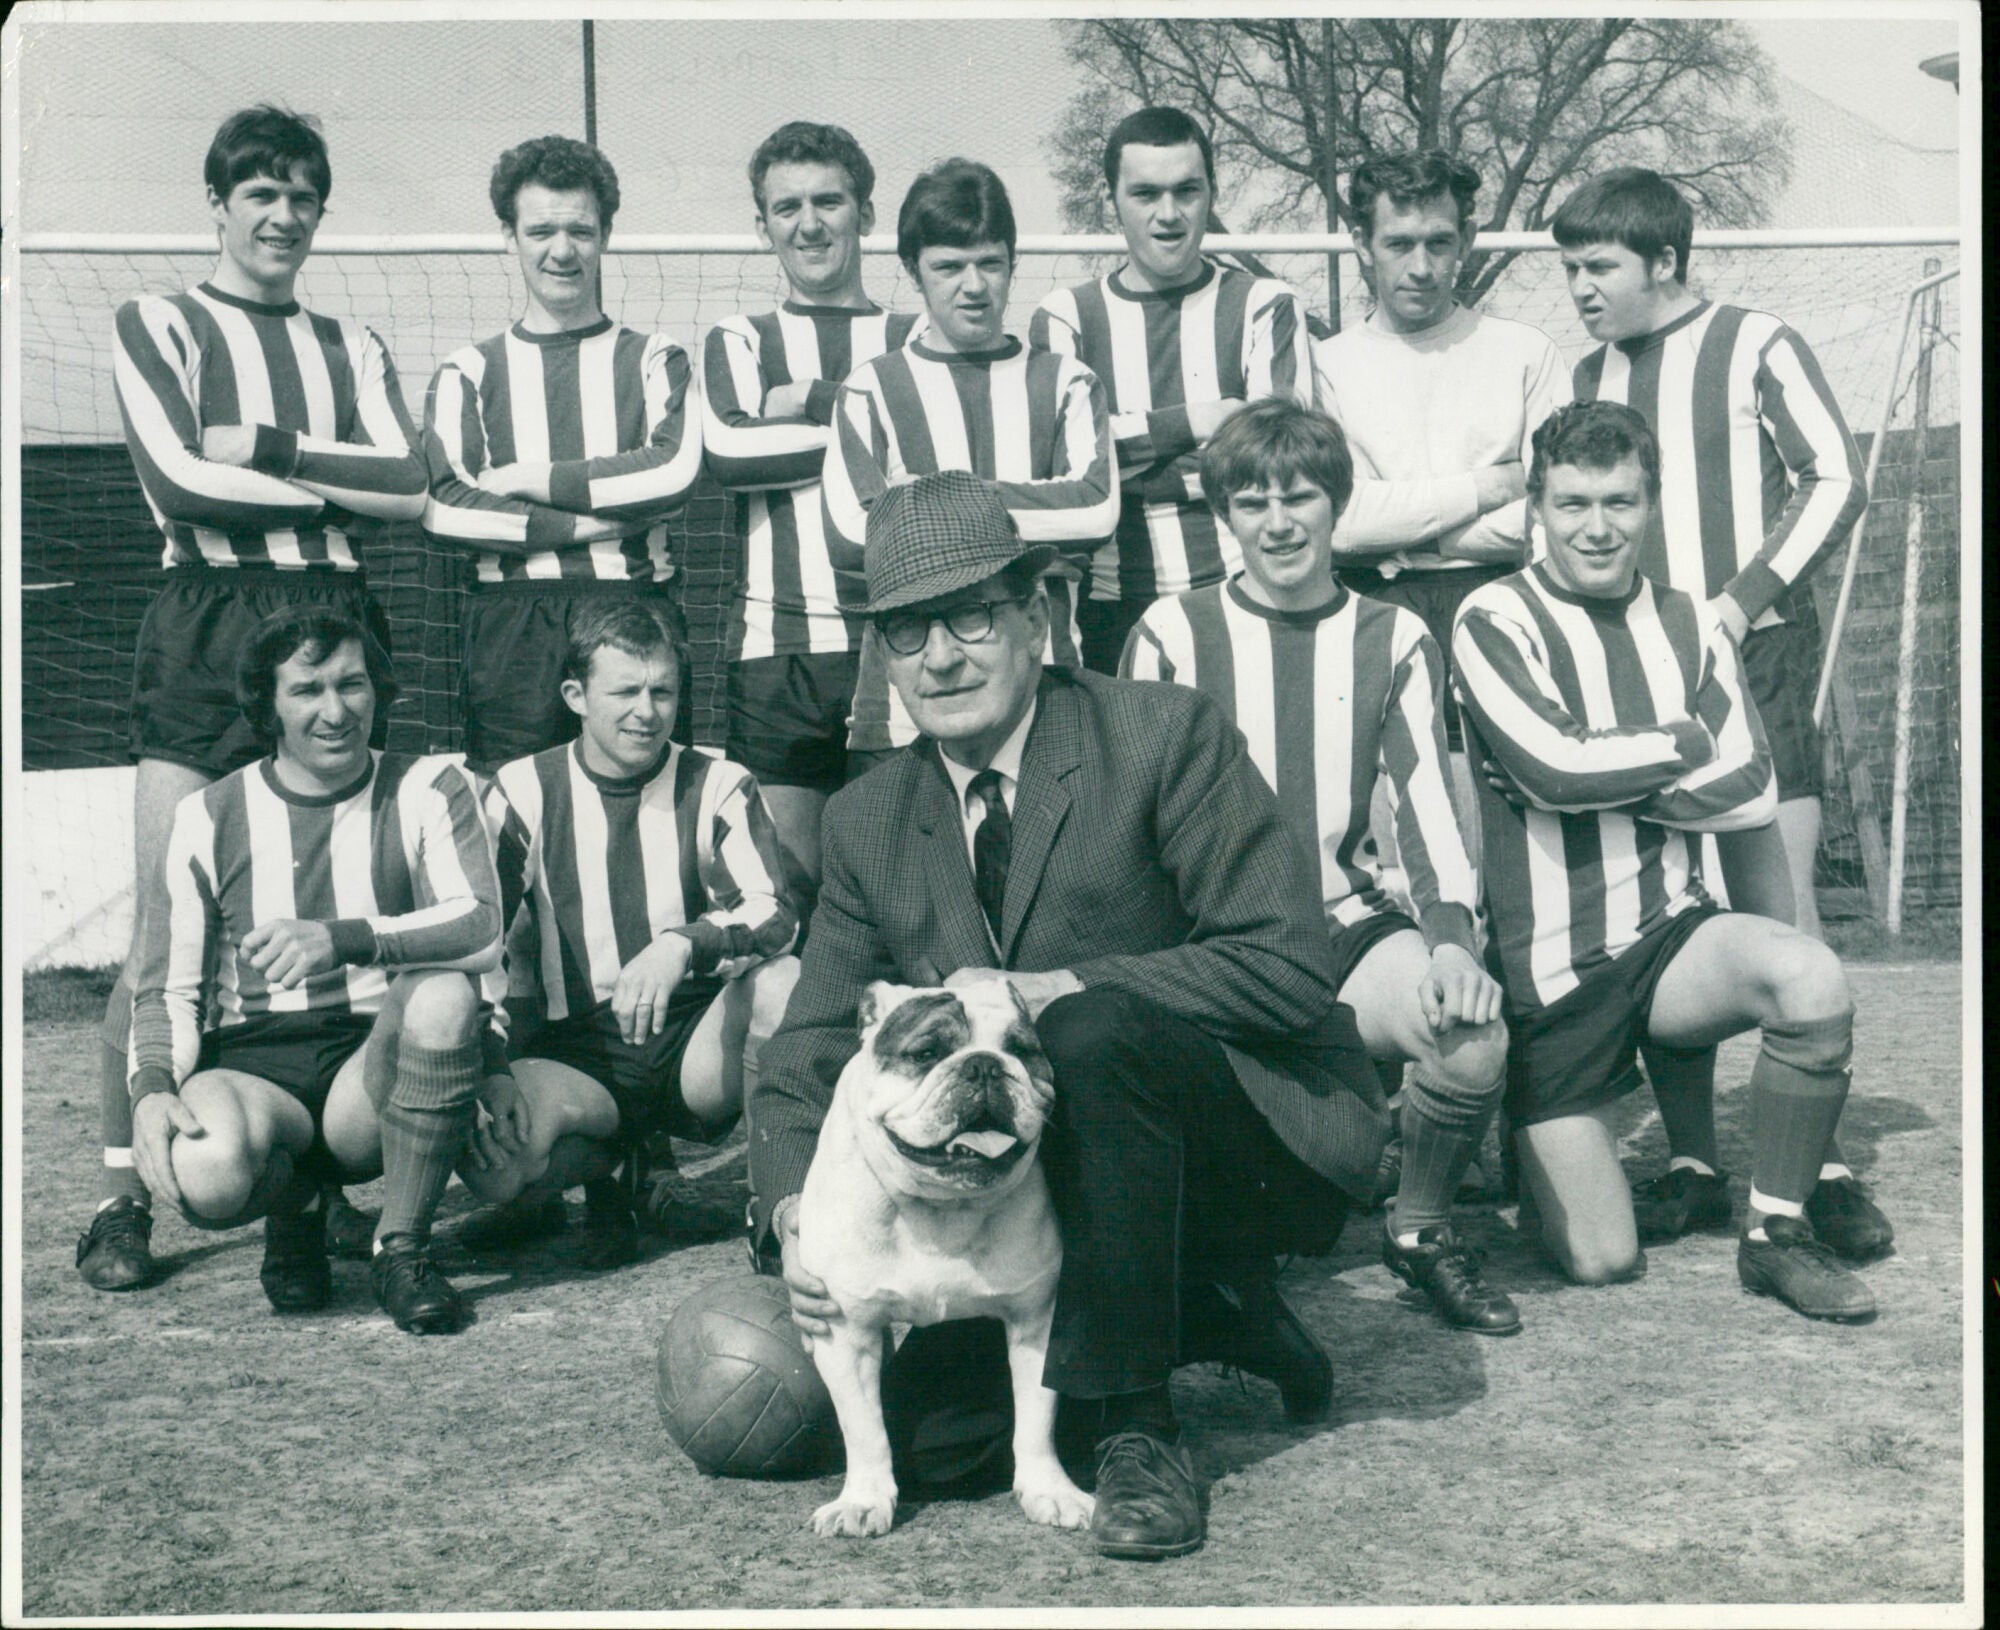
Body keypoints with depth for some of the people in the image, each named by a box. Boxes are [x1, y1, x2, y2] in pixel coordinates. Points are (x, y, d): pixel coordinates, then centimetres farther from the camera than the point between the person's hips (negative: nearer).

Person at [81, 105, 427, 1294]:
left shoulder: (352, 346, 19)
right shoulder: (158, 325, 9)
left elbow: (412, 486, 2)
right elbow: (178, 478, -7)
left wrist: (268, 447, -7)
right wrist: (336, 488, -5)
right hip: (209, 627, -3)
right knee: (166, 934, -6)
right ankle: (123, 1199, 1)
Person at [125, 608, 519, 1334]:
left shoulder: (427, 790, 4)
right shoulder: (210, 817, 9)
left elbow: (481, 927, -12)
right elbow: (171, 982, 10)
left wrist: (343, 939, -27)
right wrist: (153, 1087, -11)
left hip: (376, 1064, 0)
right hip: (251, 1064, 1)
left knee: (443, 995, -33)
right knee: (208, 1177, -34)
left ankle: (402, 1247, -14)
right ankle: (295, 1204, 7)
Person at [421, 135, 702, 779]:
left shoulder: (654, 359, 13)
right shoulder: (468, 372, 13)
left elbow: (675, 471, -6)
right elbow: (443, 509, -2)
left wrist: (530, 479, -3)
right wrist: (594, 522, -7)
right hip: (510, 624, 0)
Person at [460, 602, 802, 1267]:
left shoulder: (719, 787, 3)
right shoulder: (524, 792, 6)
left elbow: (775, 913, -12)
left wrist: (683, 943, -32)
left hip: (695, 1042, 0)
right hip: (576, 1052, 0)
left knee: (788, 982, -32)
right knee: (491, 1164, -32)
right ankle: (613, 1158, 4)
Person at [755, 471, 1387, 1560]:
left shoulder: (1165, 736, -11)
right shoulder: (865, 823, 4)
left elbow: (1292, 967, -18)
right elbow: (807, 1057, 3)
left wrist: (1053, 992, -26)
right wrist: (794, 1217, -18)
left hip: (1256, 1146, -5)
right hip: (1032, 1187, 6)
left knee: (1094, 1029, -34)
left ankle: (1133, 1421, -19)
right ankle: (1210, 1318, 4)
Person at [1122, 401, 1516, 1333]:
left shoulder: (1393, 642, 10)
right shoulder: (1172, 636, 4)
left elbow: (1426, 803, -1)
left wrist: (1451, 938, -20)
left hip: (1348, 922, 2)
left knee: (1473, 1040, -28)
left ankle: (1421, 1229, 4)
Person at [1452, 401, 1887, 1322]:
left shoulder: (1690, 626, 7)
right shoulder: (1496, 622, -7)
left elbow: (1752, 792, -4)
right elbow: (1553, 766, -22)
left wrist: (1607, 778, -11)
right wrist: (1681, 742, -6)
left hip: (1669, 936, 4)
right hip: (1550, 970, -3)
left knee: (1812, 978, -30)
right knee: (1600, 1262, -3)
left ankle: (1776, 1234, -8)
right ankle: (1538, 1148, 33)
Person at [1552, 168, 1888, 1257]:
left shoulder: (1754, 347, 3)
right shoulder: (1592, 379, 18)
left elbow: (1837, 481, -2)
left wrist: (1739, 604, -10)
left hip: (1754, 652, -4)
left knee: (1780, 909, -11)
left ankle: (1822, 1165, -4)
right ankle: (1691, 1163, 7)